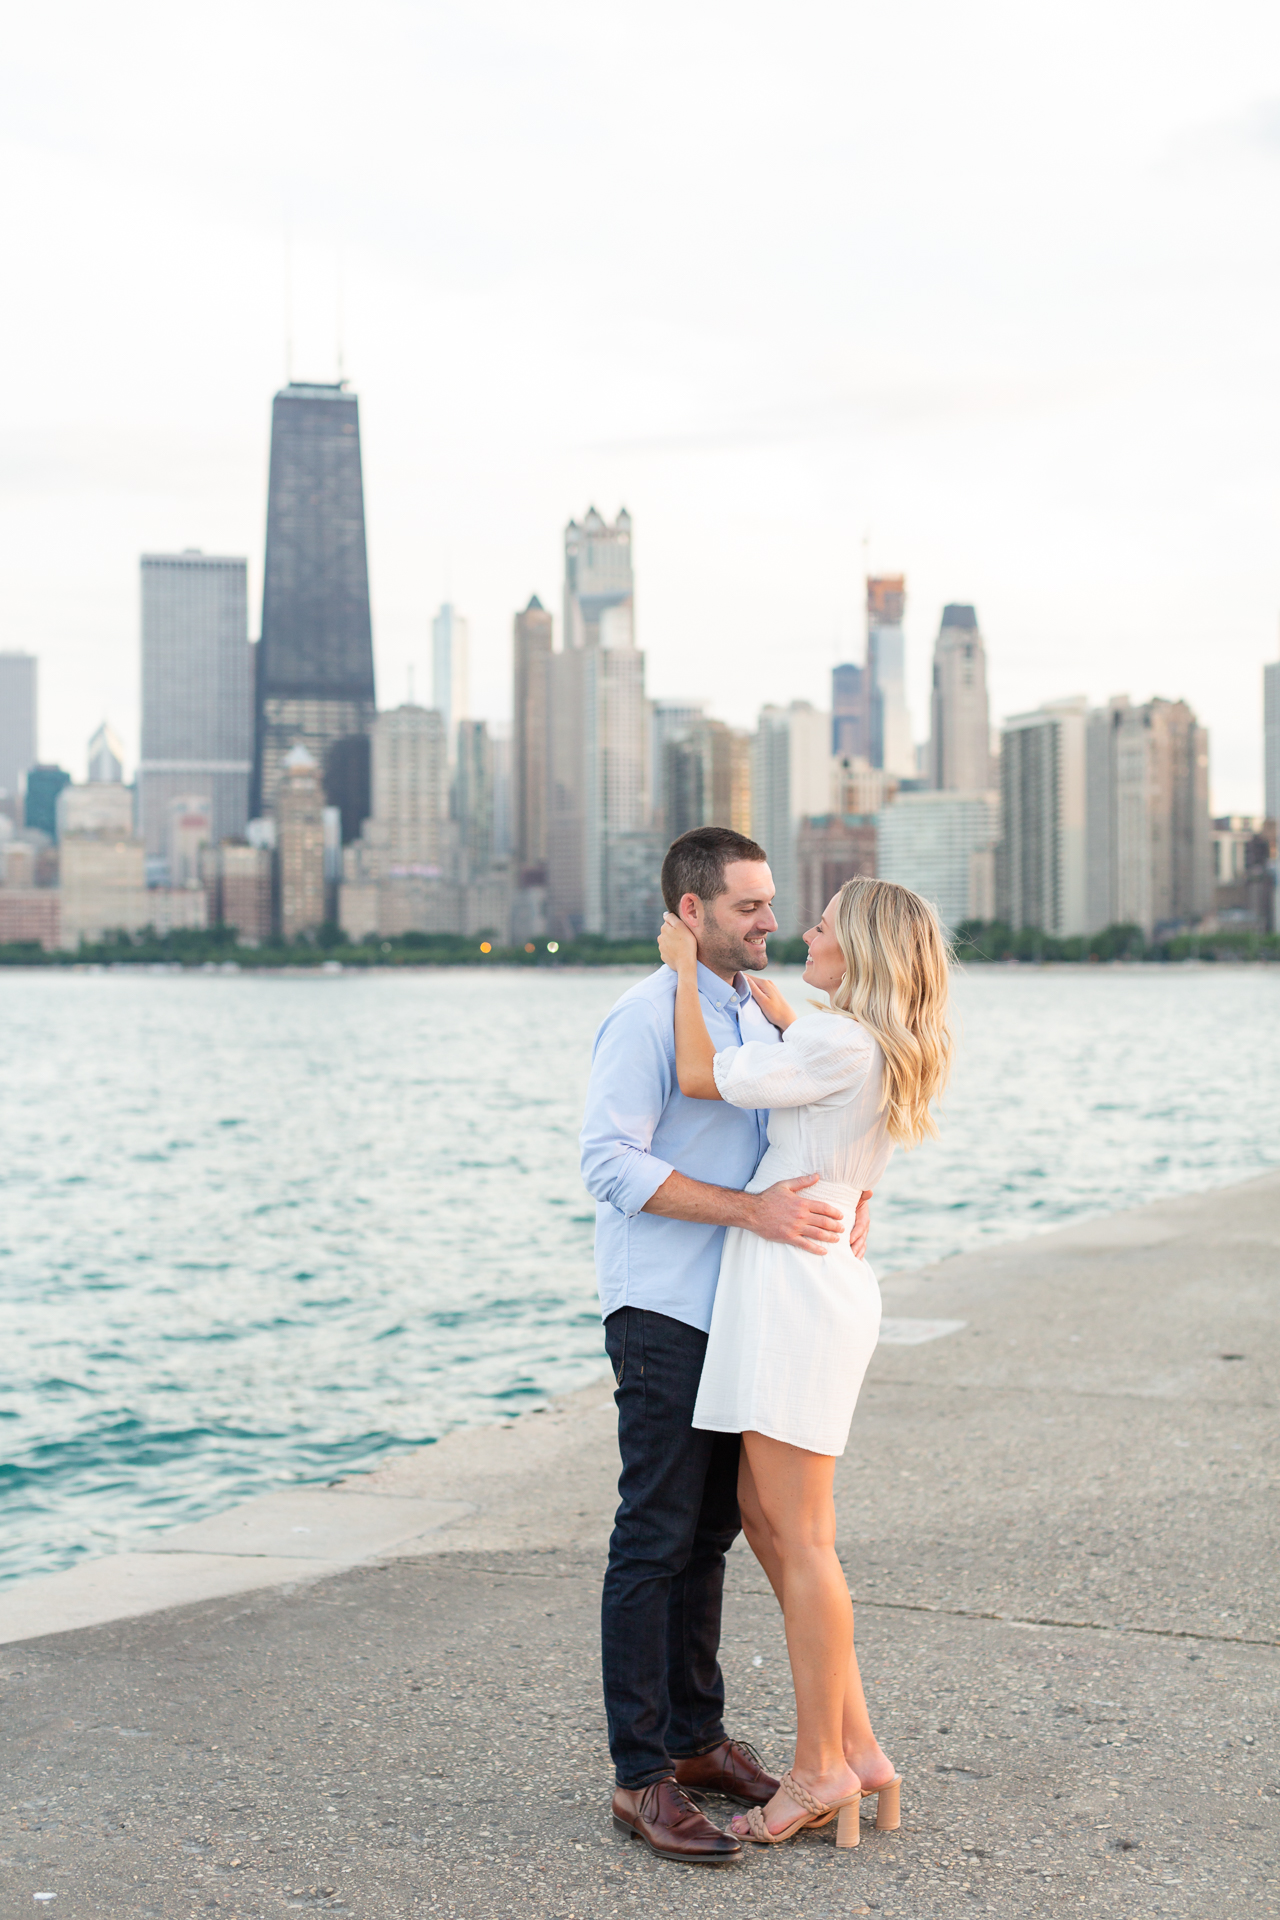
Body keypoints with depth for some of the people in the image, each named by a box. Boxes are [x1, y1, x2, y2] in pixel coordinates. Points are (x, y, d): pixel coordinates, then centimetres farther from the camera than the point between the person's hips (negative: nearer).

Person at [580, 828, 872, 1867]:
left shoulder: (760, 1013, 15)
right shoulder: (648, 1016, -12)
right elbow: (613, 1165, -20)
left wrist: (841, 1196, 3)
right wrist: (753, 1209, -26)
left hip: (737, 1310, 8)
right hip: (663, 1313, -8)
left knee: (710, 1529, 14)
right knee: (655, 1538, -5)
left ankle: (697, 1738, 25)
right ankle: (644, 1777, 1)